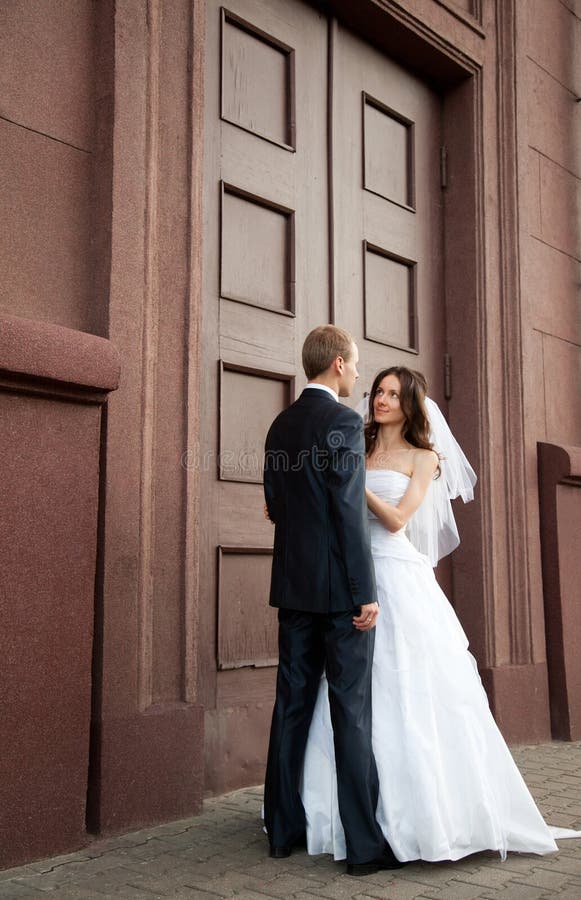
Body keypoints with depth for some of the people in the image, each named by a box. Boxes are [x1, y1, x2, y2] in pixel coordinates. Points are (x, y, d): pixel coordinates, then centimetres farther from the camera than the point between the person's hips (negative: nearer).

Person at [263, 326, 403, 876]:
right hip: (339, 588, -7)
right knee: (352, 712, -2)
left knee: (292, 705, 11)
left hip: (293, 584, 7)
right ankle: (364, 844, 4)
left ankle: (283, 829, 19)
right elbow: (350, 512, -16)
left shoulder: (280, 426, 11)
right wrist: (366, 593, -15)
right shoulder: (343, 421, -11)